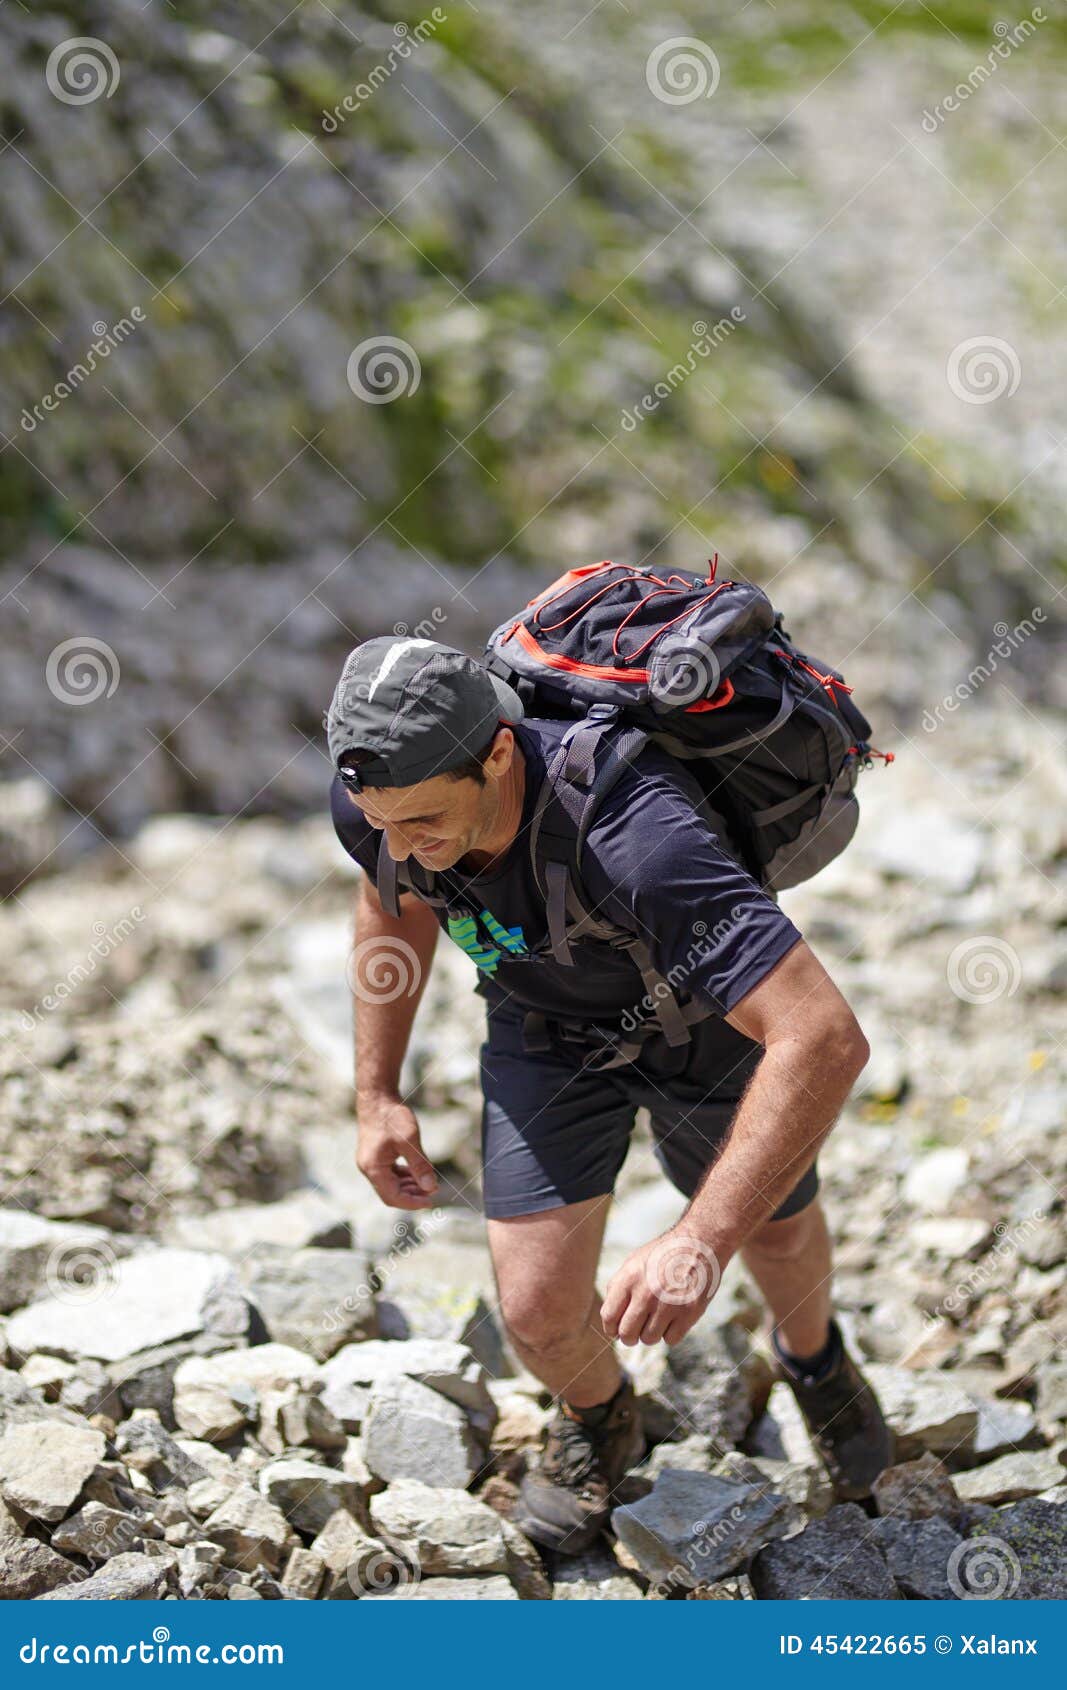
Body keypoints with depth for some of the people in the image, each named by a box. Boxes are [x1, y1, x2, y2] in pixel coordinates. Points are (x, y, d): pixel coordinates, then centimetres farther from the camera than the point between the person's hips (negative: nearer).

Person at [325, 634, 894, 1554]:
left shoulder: (630, 832, -48)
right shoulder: (376, 797, -29)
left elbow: (827, 1042, -52)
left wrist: (702, 1242, -55)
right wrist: (378, 1094, -2)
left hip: (707, 1018, -3)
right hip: (550, 1027, 3)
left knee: (775, 1228, 22)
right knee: (540, 1307, -7)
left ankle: (811, 1352, 60)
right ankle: (598, 1422, 30)